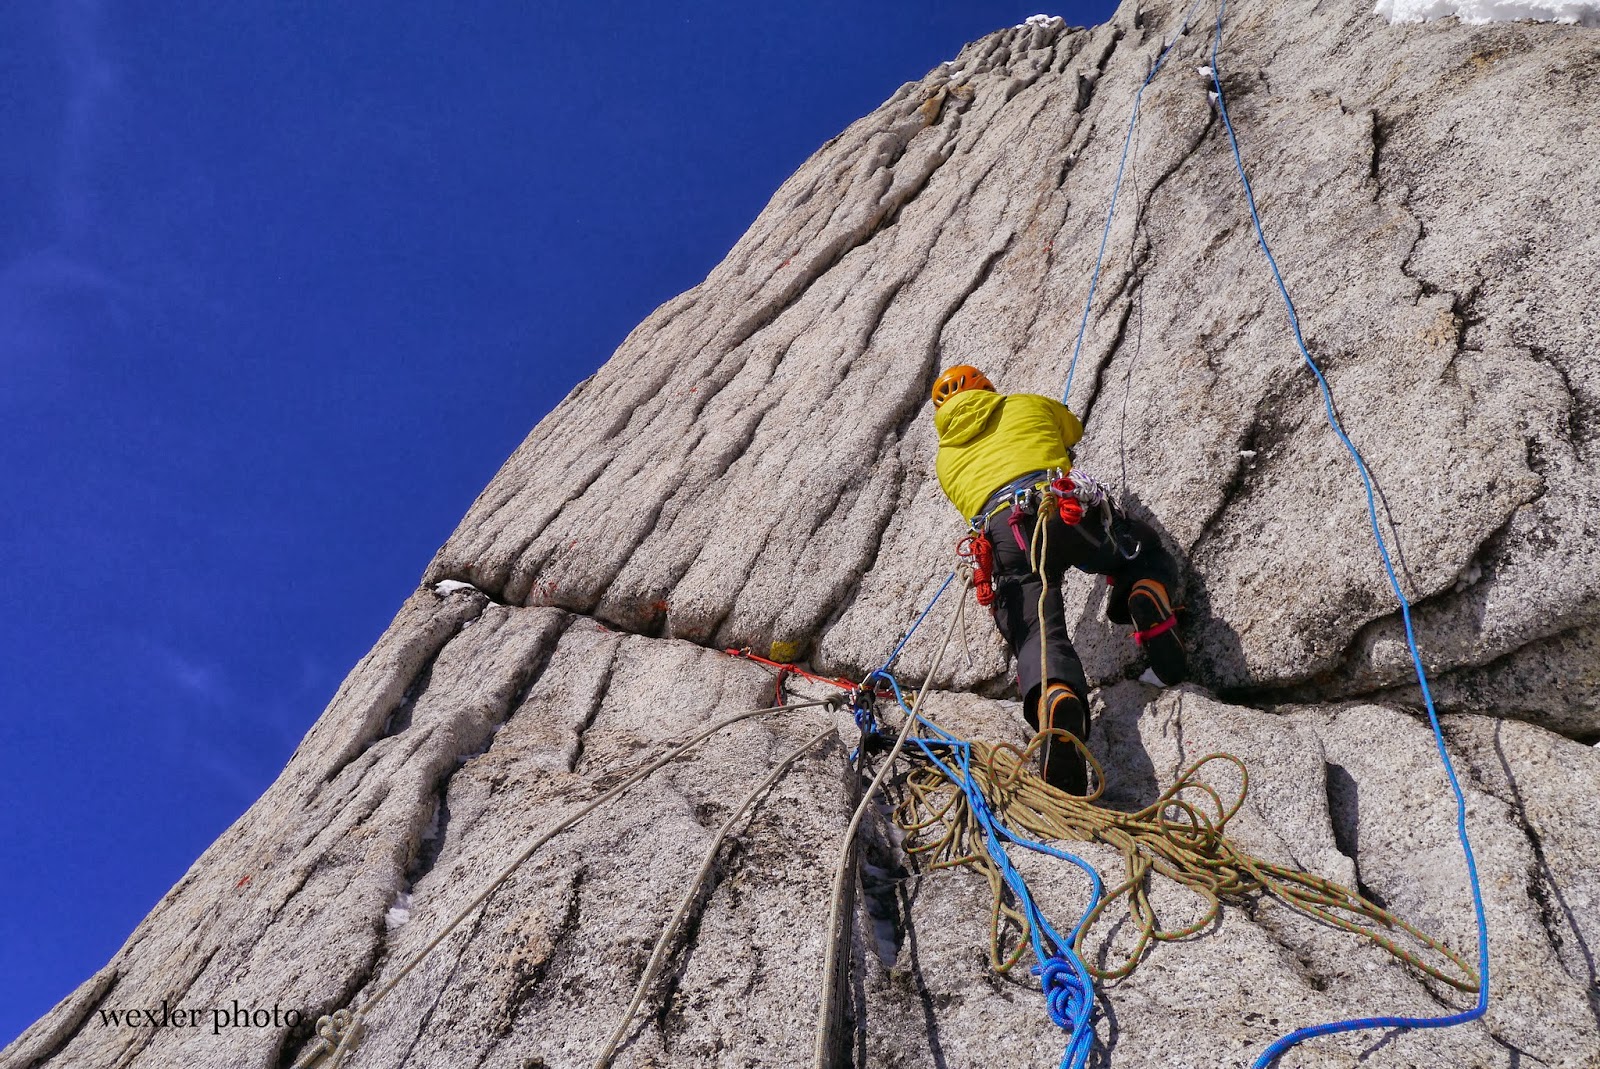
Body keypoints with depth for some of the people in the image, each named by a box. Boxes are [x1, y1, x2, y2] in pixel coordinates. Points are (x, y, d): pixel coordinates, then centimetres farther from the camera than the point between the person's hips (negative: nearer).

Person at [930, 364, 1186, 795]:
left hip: (1002, 533, 0)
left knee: (1039, 639, -11)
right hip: (1072, 510, 0)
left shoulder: (945, 458, 32)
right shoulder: (1028, 405, 32)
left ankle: (1056, 701, -45)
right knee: (1150, 558, 24)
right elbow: (1074, 431, 52)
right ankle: (1146, 599, -11)